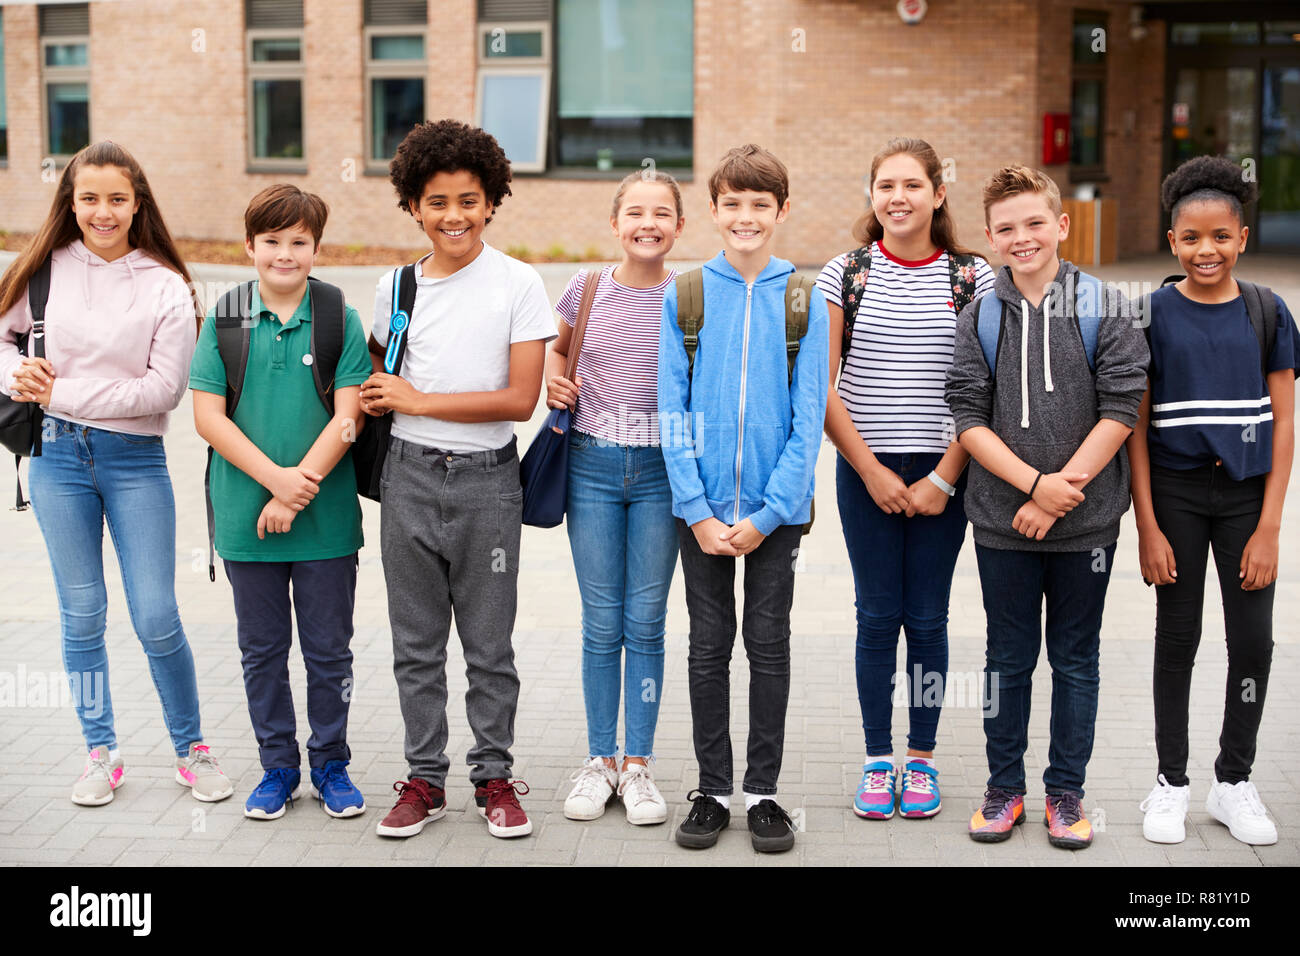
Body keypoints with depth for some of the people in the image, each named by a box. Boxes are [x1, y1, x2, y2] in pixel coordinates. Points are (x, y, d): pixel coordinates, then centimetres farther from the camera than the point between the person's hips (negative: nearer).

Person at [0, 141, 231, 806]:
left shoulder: (165, 286, -4)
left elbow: (164, 387, -10)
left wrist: (62, 393, -12)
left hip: (136, 457, -2)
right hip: (58, 454, 2)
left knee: (156, 619, -2)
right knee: (81, 614, 9)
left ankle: (192, 750, 16)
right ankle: (101, 753, 22)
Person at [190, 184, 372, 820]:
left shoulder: (340, 321, -2)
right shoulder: (224, 321, 1)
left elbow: (348, 418, -7)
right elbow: (208, 417, -3)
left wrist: (299, 490, -15)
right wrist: (276, 478, -14)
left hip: (327, 519, -1)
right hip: (246, 518, 1)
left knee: (329, 650, 8)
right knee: (262, 650, 11)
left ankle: (331, 764, 23)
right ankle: (278, 767, 25)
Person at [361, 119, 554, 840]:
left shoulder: (518, 284, -6)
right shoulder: (396, 287, 6)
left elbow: (519, 398, -12)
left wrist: (415, 400, -9)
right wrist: (374, 398, 0)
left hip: (486, 482, -3)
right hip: (410, 476, 3)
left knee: (489, 645, 6)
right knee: (416, 645, 10)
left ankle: (494, 777, 20)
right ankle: (425, 780, 22)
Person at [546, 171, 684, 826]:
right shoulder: (587, 289, 1)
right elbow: (557, 350, 18)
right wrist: (555, 381, -2)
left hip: (662, 469, -1)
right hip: (592, 464, 1)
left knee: (646, 622, 4)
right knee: (602, 622, 6)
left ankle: (638, 764, 15)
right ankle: (599, 760, 17)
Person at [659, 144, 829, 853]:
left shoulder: (803, 300, -1)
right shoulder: (684, 296, 1)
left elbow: (808, 418, -4)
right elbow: (671, 413, -1)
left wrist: (767, 513, -11)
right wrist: (699, 512, -9)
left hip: (776, 508, -1)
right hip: (703, 507, 1)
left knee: (769, 646, 7)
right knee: (709, 647, 8)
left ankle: (763, 790, 19)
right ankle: (712, 790, 20)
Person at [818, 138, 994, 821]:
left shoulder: (973, 278, 1)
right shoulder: (845, 274, 0)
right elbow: (822, 388, -2)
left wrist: (943, 478, -8)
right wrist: (872, 471, -7)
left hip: (943, 472, 0)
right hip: (864, 470, 0)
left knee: (927, 616, 6)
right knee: (877, 615, 4)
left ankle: (922, 759, 19)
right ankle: (877, 762, 16)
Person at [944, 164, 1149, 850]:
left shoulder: (1104, 311, -2)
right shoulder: (978, 318, 1)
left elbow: (1120, 409, -7)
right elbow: (968, 418, -5)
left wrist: (1065, 486, -14)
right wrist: (1035, 484, -16)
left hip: (1086, 520, -1)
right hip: (1003, 520, 1)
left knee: (1076, 659, 10)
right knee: (1008, 657, 11)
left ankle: (1067, 791, 23)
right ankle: (1005, 787, 24)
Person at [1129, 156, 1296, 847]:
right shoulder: (1155, 315, -3)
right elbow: (1136, 426, -2)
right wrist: (1148, 526, -7)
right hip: (1175, 492, -1)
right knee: (1177, 637, 7)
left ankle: (1234, 781, 21)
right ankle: (1171, 782, 20)